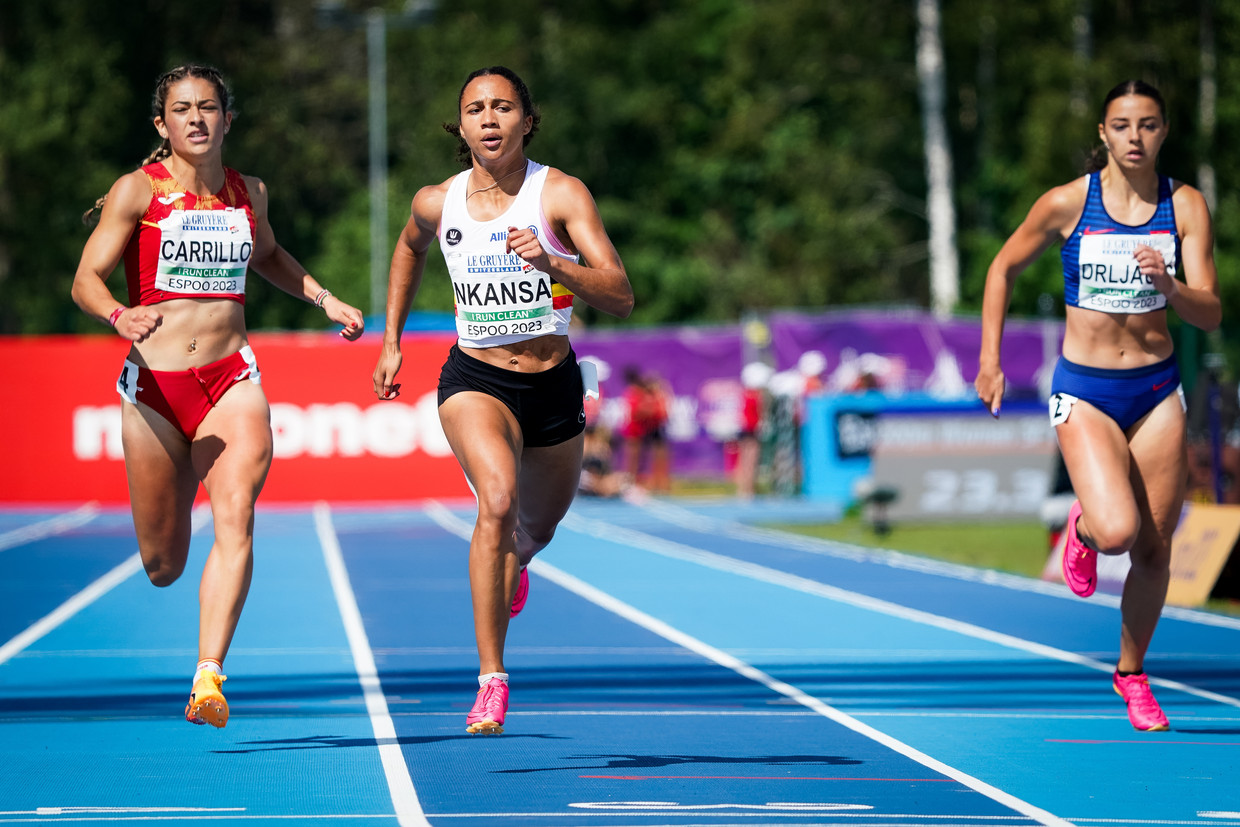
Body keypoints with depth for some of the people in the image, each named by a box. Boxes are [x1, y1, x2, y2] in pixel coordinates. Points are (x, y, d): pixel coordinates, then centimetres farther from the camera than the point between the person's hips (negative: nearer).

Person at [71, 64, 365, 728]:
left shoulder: (247, 193, 9)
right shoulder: (137, 190, -2)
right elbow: (86, 279, -9)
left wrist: (325, 299, 17)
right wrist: (119, 315, -30)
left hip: (231, 381, 2)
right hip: (153, 383, -2)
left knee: (235, 522, -23)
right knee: (163, 568, 8)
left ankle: (209, 677, -29)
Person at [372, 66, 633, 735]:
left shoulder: (561, 194, -13)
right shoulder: (437, 202, -5)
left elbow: (621, 296, -22)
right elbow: (409, 249, 21)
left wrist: (551, 262, -38)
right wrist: (391, 341, 19)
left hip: (553, 384, 1)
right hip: (475, 381, -1)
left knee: (537, 528, 22)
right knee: (498, 500, -30)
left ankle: (513, 569, 63)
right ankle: (491, 681, -28)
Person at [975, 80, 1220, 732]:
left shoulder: (1185, 206, -2)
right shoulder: (1067, 203, -7)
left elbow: (1210, 314, -7)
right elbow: (1004, 268, 9)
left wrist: (1169, 285, -27)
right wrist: (990, 358, 5)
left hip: (1156, 390, 2)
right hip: (1084, 390, -2)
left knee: (1153, 547, 5)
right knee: (1117, 531, -22)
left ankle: (1131, 673, 27)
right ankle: (1082, 529, 16)